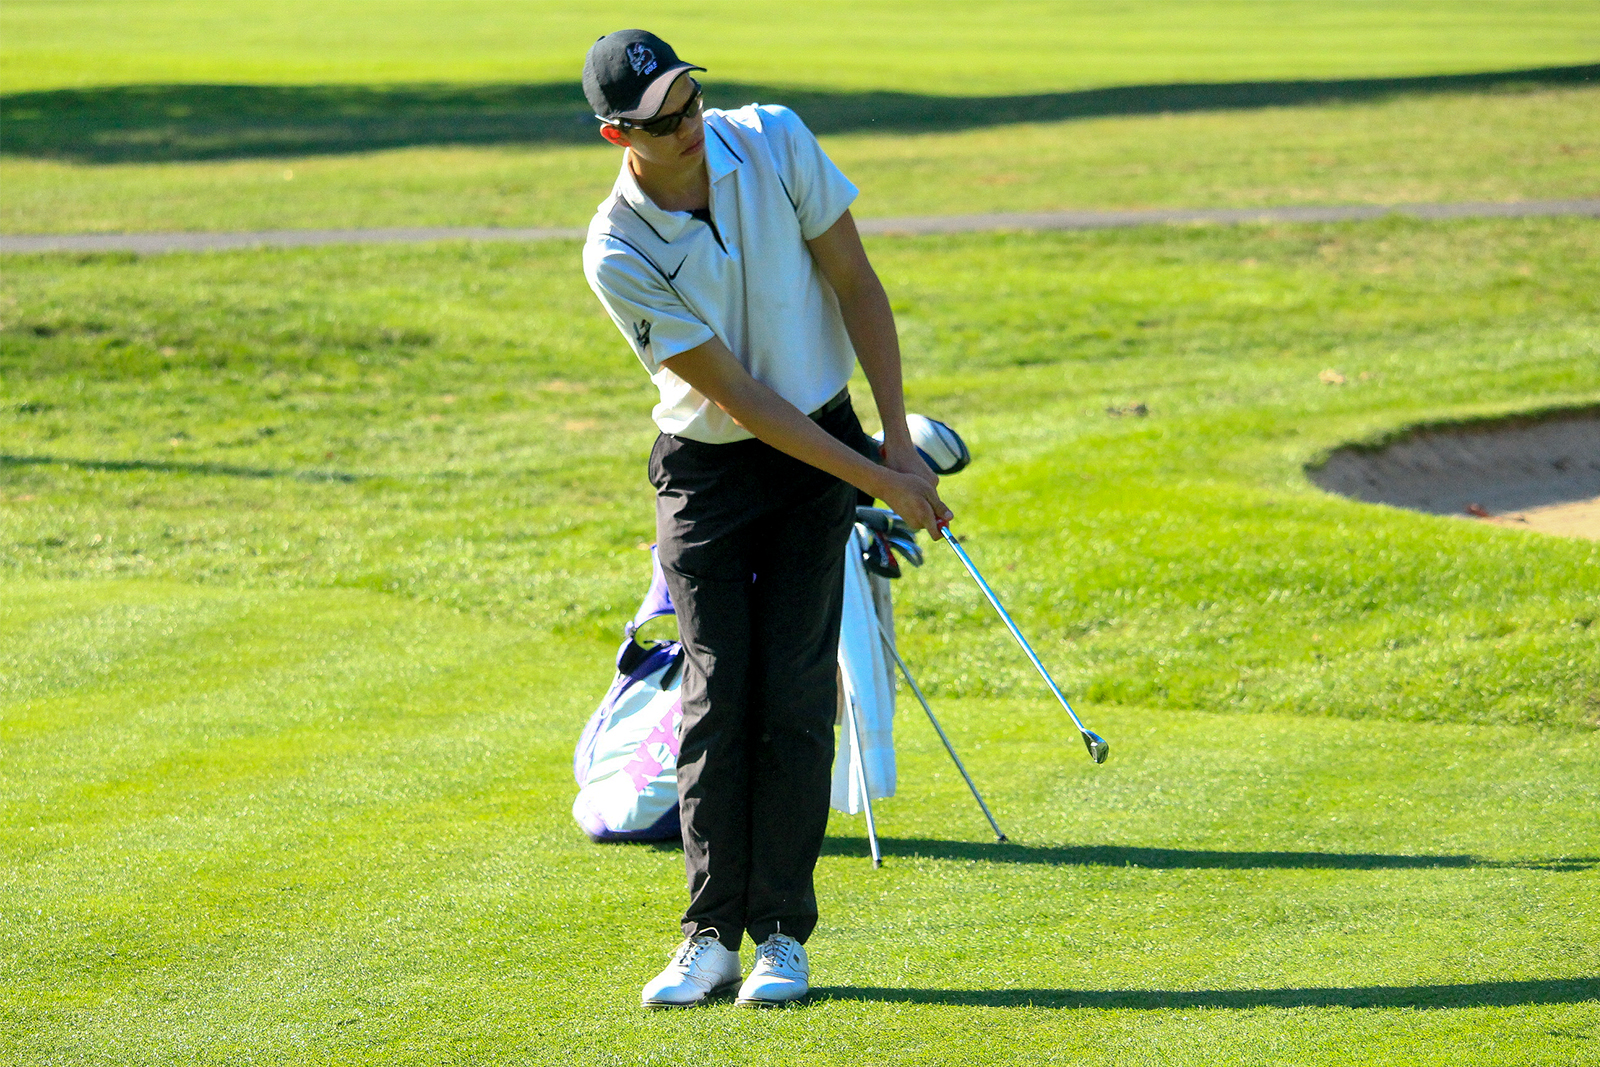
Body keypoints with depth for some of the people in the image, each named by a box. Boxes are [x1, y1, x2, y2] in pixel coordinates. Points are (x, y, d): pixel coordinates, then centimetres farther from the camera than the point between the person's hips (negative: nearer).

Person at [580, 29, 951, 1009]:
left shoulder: (775, 143, -13)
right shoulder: (618, 255, -21)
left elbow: (856, 283, -4)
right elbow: (739, 397, -20)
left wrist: (899, 440, -8)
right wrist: (879, 482, -19)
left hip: (823, 440, 1)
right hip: (706, 472, -1)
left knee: (794, 694, -4)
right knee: (717, 698, -6)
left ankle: (782, 932, -1)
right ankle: (712, 936, 0)